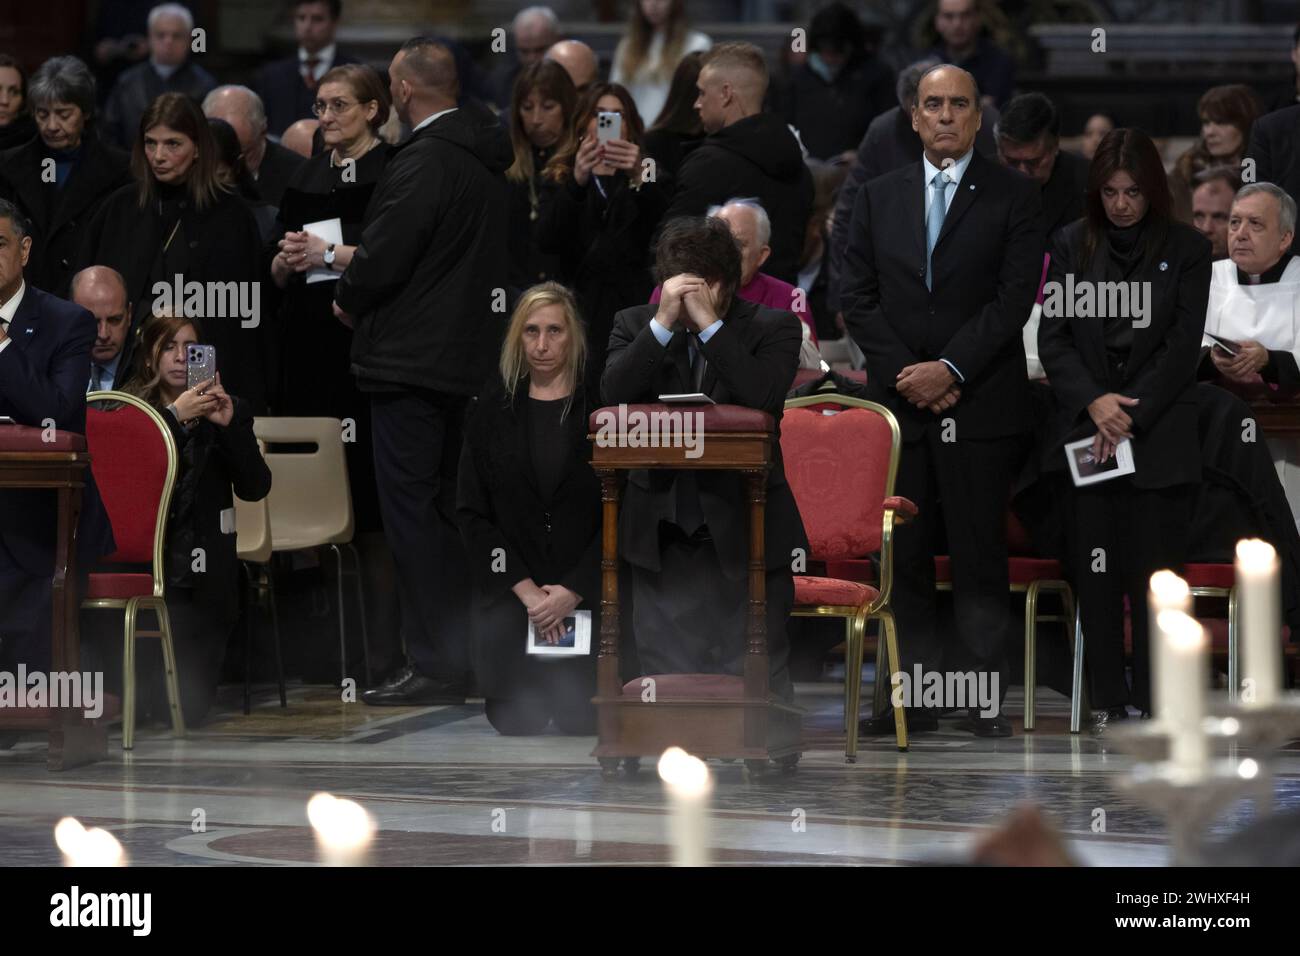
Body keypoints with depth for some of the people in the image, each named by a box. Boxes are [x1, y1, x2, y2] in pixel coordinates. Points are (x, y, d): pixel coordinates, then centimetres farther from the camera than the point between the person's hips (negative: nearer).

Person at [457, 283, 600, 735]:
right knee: (518, 728, -3)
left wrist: (572, 592, -9)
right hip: (509, 605, 1)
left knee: (582, 723, -7)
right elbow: (472, 512, 4)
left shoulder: (600, 408, 1)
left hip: (585, 603, -1)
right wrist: (526, 590, -7)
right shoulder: (492, 409, 6)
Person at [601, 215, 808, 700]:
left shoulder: (773, 327, -1)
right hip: (663, 533, 2)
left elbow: (765, 398, -20)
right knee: (667, 677, 6)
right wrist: (664, 322, -18)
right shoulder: (636, 324, 6)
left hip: (744, 530, -2)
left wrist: (708, 323, -20)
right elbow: (612, 394, -11)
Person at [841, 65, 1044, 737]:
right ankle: (912, 698, 3)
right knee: (902, 556, 0)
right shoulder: (879, 197, 13)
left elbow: (1014, 298, -5)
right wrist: (904, 372, -5)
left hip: (980, 405, -3)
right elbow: (858, 297, 8)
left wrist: (949, 370, -13)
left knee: (979, 556, -2)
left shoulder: (1013, 196, 4)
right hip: (898, 402, 3)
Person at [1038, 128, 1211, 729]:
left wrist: (1131, 415, -11)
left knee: (1155, 568, -4)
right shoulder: (1072, 246, 8)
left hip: (1160, 436, -2)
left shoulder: (1186, 250, 3)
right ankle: (1106, 701, 6)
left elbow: (1182, 347, -2)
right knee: (1095, 570, 0)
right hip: (1085, 432, 2)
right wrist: (1093, 401, -11)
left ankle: (1156, 702, 2)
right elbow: (1052, 337, 4)